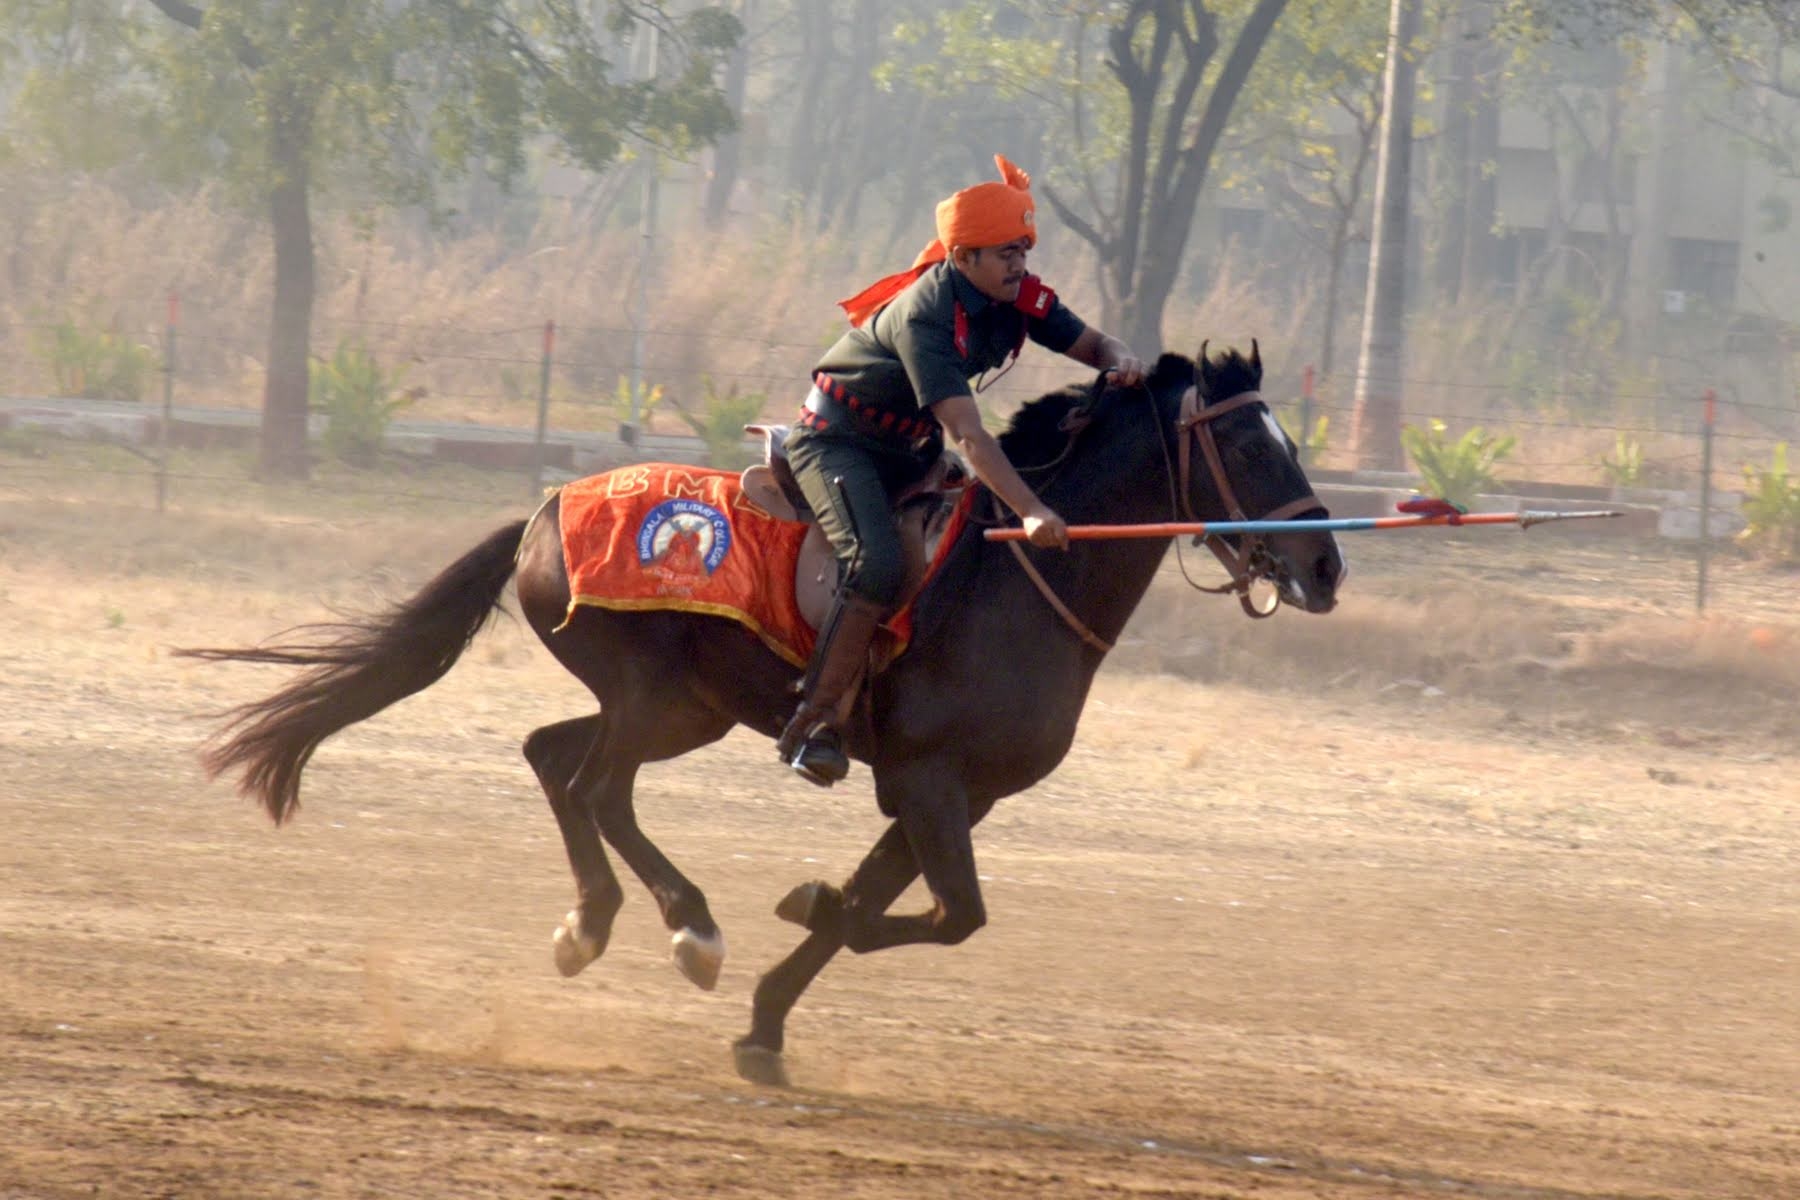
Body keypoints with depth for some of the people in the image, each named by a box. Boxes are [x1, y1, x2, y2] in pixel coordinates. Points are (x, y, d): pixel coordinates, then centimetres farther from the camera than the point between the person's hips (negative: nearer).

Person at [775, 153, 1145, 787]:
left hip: (910, 451, 9)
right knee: (877, 566, -30)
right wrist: (1030, 511, -49)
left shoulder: (1019, 297, -8)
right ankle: (813, 724, -24)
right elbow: (967, 434, -40)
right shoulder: (923, 316, -31)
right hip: (838, 443, -9)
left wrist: (1119, 358, -23)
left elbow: (1091, 344, 3)